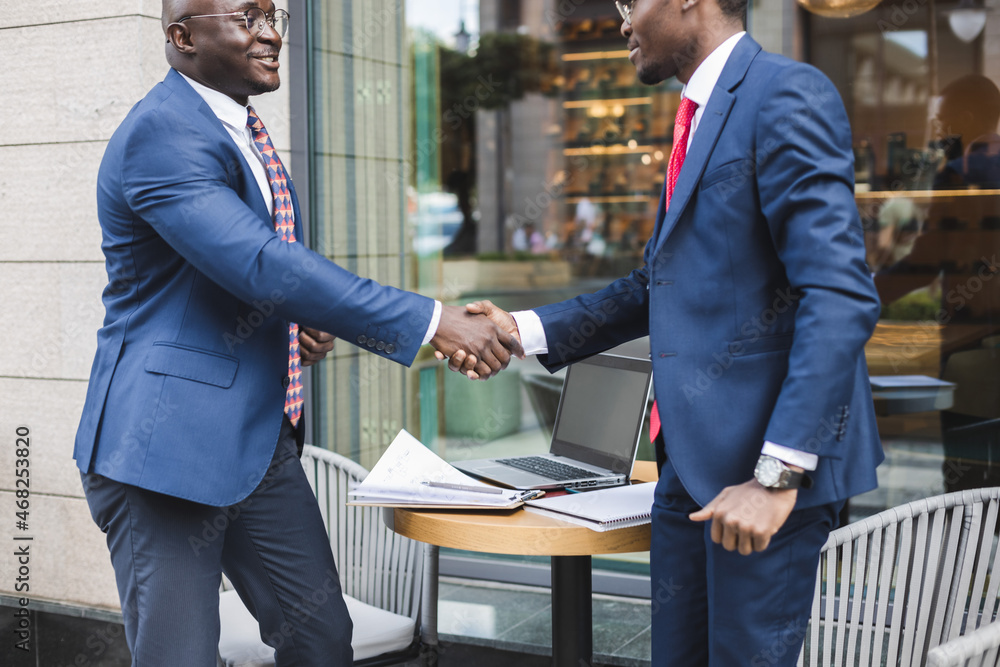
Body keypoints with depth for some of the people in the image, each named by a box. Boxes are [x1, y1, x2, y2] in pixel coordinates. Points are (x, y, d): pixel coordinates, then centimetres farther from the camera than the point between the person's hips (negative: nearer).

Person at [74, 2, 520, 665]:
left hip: (262, 441, 9)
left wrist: (301, 322, 3)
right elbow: (263, 266, -29)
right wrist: (431, 322, -29)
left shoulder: (243, 131, 14)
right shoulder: (161, 133, -18)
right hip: (169, 447, -9)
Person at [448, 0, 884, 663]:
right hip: (692, 454, 9)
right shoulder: (702, 117, 17)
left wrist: (777, 474, -25)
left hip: (772, 453, -9)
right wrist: (525, 331, 11)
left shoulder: (786, 94, -13)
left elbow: (841, 297, -21)